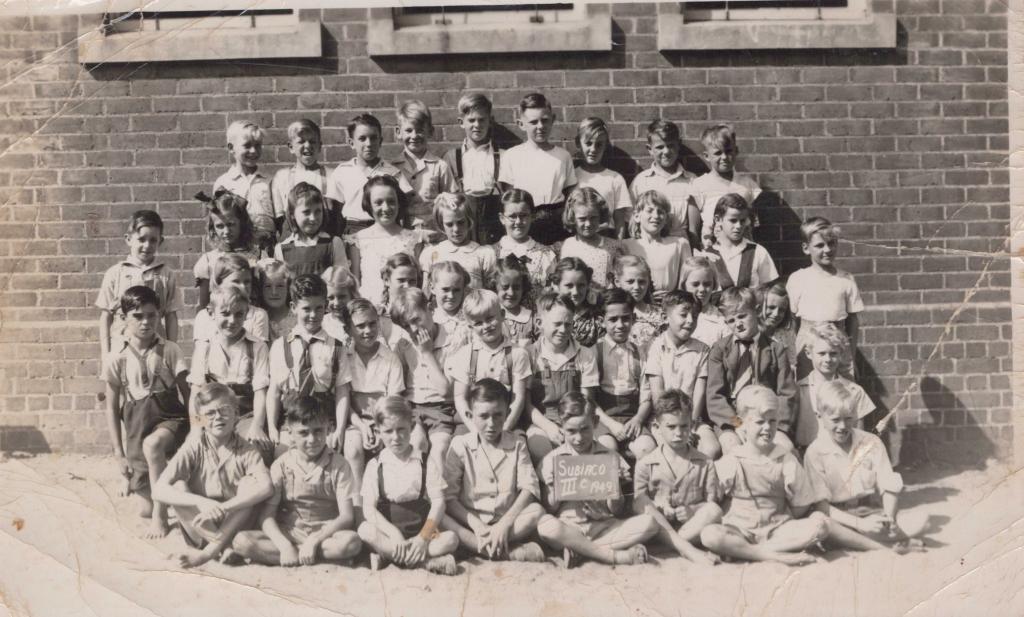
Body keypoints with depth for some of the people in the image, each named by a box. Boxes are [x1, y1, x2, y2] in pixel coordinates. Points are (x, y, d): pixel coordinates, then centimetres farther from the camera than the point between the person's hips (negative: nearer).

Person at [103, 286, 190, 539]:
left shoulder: (169, 350, -3)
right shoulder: (116, 358, -1)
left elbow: (186, 392, 0)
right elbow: (112, 408, 3)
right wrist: (119, 453, 1)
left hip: (169, 415, -2)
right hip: (136, 421, 2)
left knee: (152, 444, -36)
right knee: (143, 487, -5)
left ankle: (160, 514, -19)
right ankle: (150, 504, 37)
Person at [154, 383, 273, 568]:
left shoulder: (246, 450, -8)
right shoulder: (193, 448, -8)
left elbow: (266, 487, -27)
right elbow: (159, 490, -20)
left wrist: (222, 508, -37)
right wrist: (201, 502, -36)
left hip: (233, 526, 0)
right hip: (201, 528, 0)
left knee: (249, 483, -23)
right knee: (178, 487, -23)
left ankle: (209, 551, -28)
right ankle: (224, 546, -24)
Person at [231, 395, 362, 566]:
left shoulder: (338, 465, -2)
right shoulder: (282, 465, 1)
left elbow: (347, 517, -9)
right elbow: (266, 516, -6)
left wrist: (314, 540, -22)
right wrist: (285, 545, -23)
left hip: (325, 534, -1)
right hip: (287, 534, 1)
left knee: (351, 542, -34)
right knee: (241, 541, -25)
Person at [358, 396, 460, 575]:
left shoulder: (425, 463, 3)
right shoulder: (375, 466, 3)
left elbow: (438, 502, -4)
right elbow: (369, 508, -5)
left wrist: (423, 537, -19)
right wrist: (394, 533, -21)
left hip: (421, 530, 0)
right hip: (388, 531, 0)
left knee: (451, 539, -27)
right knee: (365, 530, -31)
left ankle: (386, 554, -26)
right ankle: (429, 562, -32)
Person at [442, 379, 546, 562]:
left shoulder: (517, 445, 6)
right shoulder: (460, 445, 1)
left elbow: (529, 488, -5)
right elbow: (449, 497, -6)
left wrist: (505, 523, -20)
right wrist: (476, 525, -20)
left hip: (506, 521, 1)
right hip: (470, 522, -1)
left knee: (537, 511, -28)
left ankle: (472, 546, -28)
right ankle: (508, 552, -35)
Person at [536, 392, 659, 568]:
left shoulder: (611, 457, 9)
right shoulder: (552, 460, 6)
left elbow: (617, 511, 8)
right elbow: (550, 510, 6)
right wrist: (555, 488, -12)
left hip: (605, 526, 2)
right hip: (568, 529, -2)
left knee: (649, 522, -25)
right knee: (545, 525, -36)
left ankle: (578, 549, -24)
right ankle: (617, 556, -29)